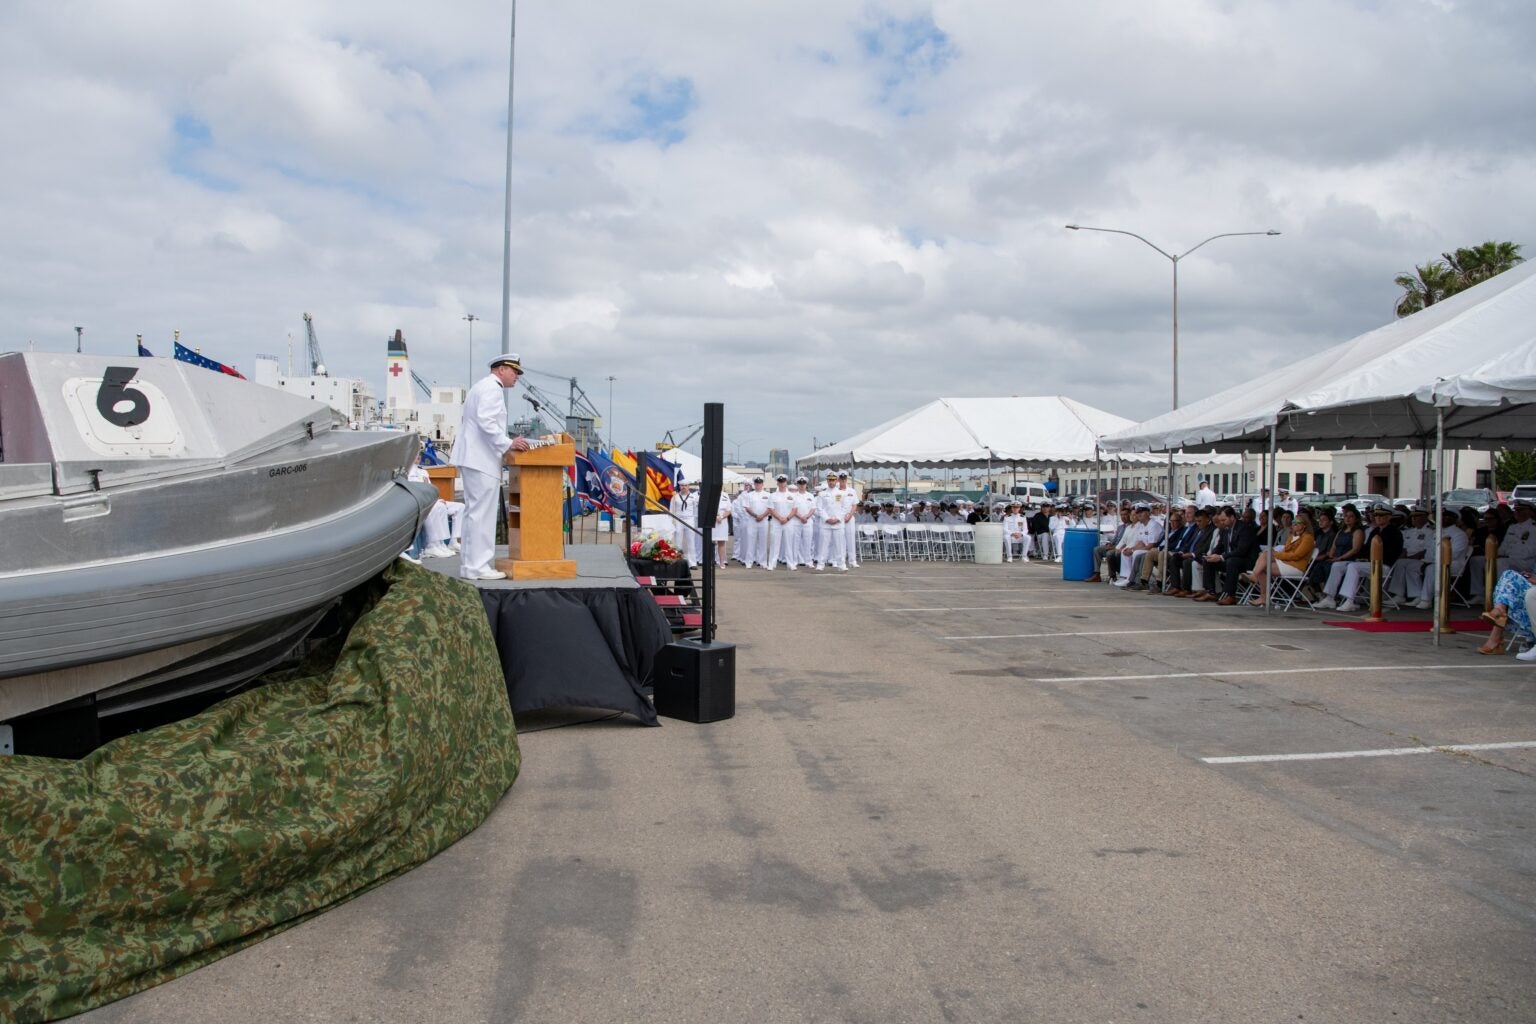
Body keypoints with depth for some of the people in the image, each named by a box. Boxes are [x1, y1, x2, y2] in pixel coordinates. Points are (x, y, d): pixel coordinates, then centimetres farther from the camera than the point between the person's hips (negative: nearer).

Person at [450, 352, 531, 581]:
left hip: (473, 458, 11)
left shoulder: (481, 386, 23)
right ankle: (477, 566, -9)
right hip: (482, 459, -11)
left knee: (474, 511, 14)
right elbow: (485, 422, -22)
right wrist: (508, 443, -19)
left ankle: (469, 561, 18)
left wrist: (503, 447, 19)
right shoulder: (492, 388, -10)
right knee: (481, 512, -10)